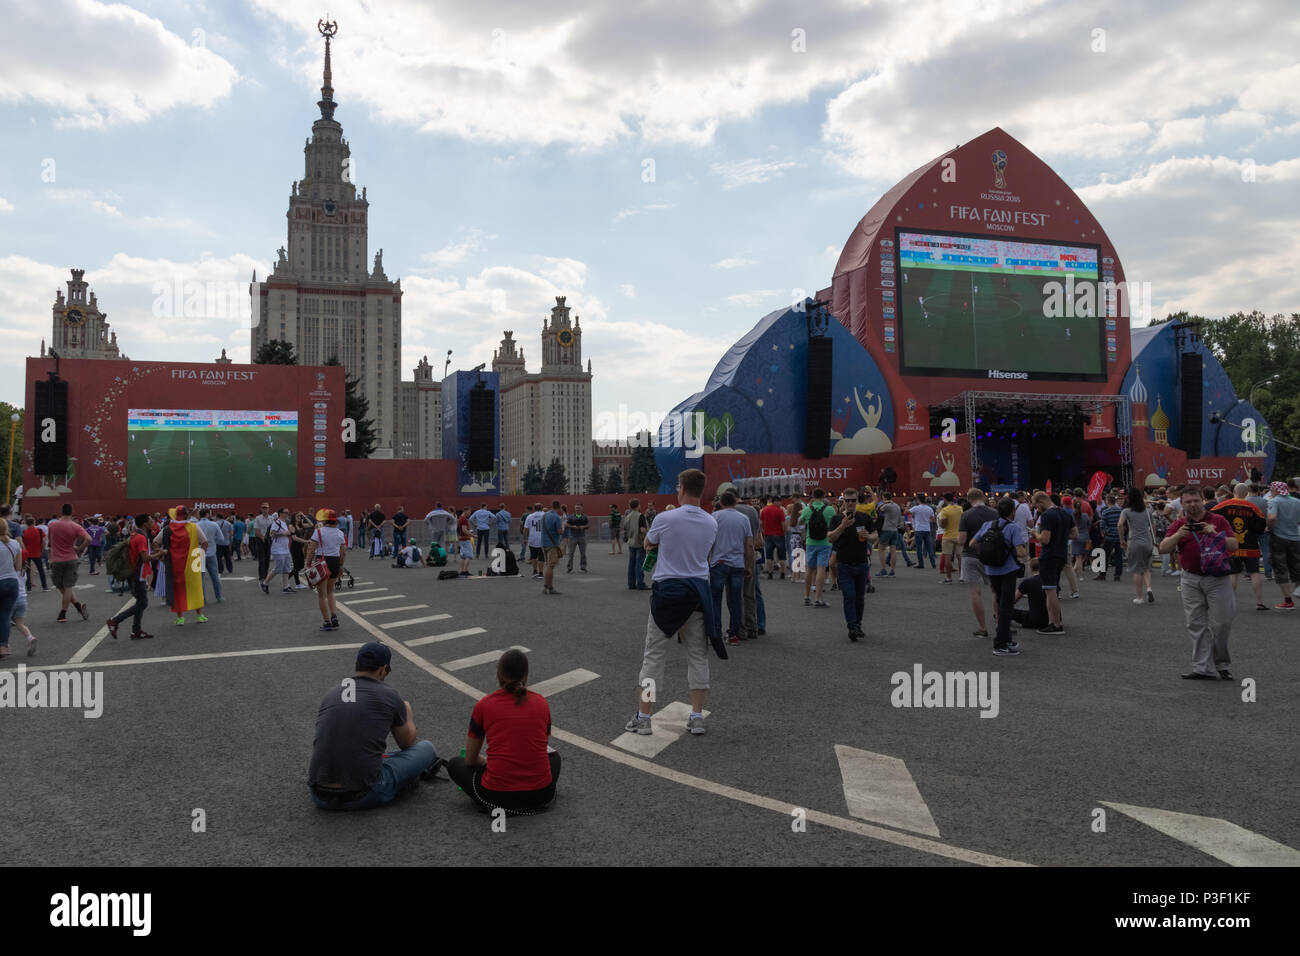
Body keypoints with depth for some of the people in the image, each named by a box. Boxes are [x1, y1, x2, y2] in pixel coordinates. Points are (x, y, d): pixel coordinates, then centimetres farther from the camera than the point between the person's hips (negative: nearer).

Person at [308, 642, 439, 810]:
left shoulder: (331, 694, 13)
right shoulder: (389, 696, 0)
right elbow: (407, 743, 18)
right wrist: (408, 714, 41)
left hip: (320, 797, 5)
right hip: (363, 797, -5)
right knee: (426, 748, 13)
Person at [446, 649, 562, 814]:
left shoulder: (484, 705, 0)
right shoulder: (542, 703, 6)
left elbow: (470, 760, 12)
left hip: (498, 795, -2)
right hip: (540, 795, 2)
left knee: (455, 764, 26)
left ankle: (494, 806, 8)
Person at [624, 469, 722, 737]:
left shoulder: (667, 519, -12)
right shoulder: (711, 523, 1)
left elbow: (648, 542, 8)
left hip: (668, 590, -3)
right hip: (698, 590, 3)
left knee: (654, 655, 5)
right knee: (698, 655, 12)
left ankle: (643, 717, 9)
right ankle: (697, 717, 15)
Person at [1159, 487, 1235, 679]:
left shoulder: (1218, 520, 4)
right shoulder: (1179, 525, 9)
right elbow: (1163, 549, 0)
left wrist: (1214, 534, -17)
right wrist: (1178, 536, -17)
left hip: (1217, 579, -2)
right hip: (1190, 580, 2)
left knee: (1221, 623, 0)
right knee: (1196, 625, 4)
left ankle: (1221, 665, 18)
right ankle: (1202, 668, 9)